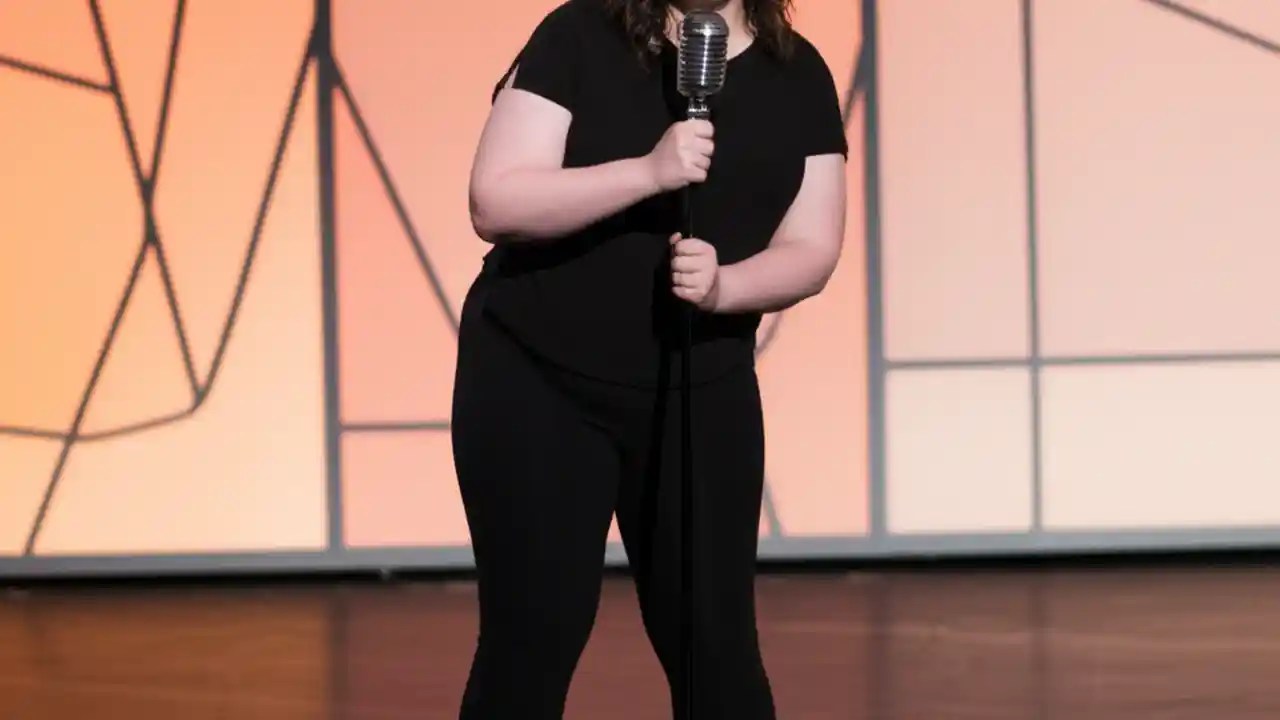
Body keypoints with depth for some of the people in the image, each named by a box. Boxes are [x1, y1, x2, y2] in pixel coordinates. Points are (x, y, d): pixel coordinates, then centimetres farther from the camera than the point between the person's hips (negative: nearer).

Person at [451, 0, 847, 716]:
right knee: (535, 638, -2)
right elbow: (496, 205, -18)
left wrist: (722, 286, -24)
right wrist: (649, 172, -30)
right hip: (536, 384, -3)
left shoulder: (799, 78, 0)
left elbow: (811, 250, -3)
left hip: (700, 393, 3)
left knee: (716, 644, 3)